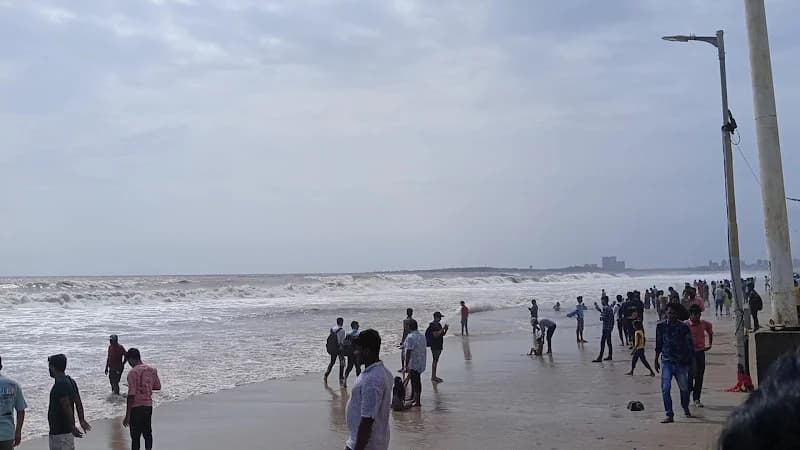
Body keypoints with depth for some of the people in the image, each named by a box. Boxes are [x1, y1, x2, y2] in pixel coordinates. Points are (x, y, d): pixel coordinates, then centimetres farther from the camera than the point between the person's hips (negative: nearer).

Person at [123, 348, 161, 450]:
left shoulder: (133, 372, -16)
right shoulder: (152, 370, 3)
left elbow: (131, 395, -19)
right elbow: (158, 387, 14)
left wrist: (127, 416, -15)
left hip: (136, 407, -6)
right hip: (148, 406, 6)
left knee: (135, 437, 1)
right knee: (147, 433, 16)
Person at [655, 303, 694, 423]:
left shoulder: (684, 328, -5)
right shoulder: (661, 326, 1)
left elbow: (689, 346, 1)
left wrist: (691, 361, 0)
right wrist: (656, 360, 13)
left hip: (681, 362, -1)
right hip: (666, 361, 1)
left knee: (684, 388, 11)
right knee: (665, 389, -11)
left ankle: (686, 409, 39)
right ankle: (669, 415, -7)